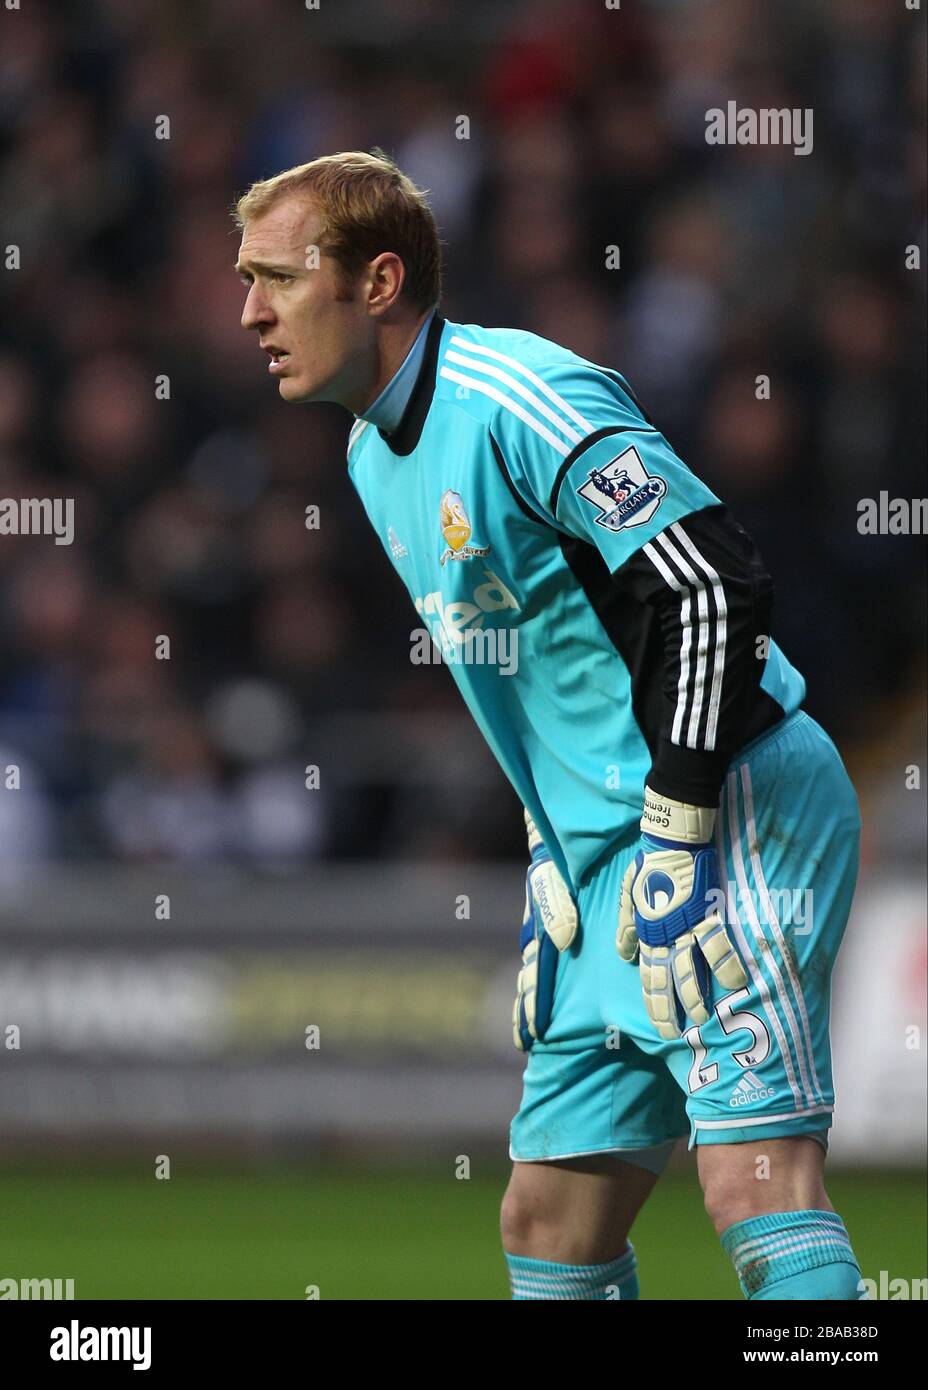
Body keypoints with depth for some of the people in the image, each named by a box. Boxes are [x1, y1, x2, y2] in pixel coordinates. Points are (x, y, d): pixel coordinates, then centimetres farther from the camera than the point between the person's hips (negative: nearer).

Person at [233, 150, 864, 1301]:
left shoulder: (517, 400, -15)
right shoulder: (376, 455, 15)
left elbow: (716, 592, -22)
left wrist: (674, 844, -23)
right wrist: (555, 861, 18)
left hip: (730, 819, -10)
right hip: (602, 859, 10)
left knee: (755, 1179, -22)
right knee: (547, 1221, 9)